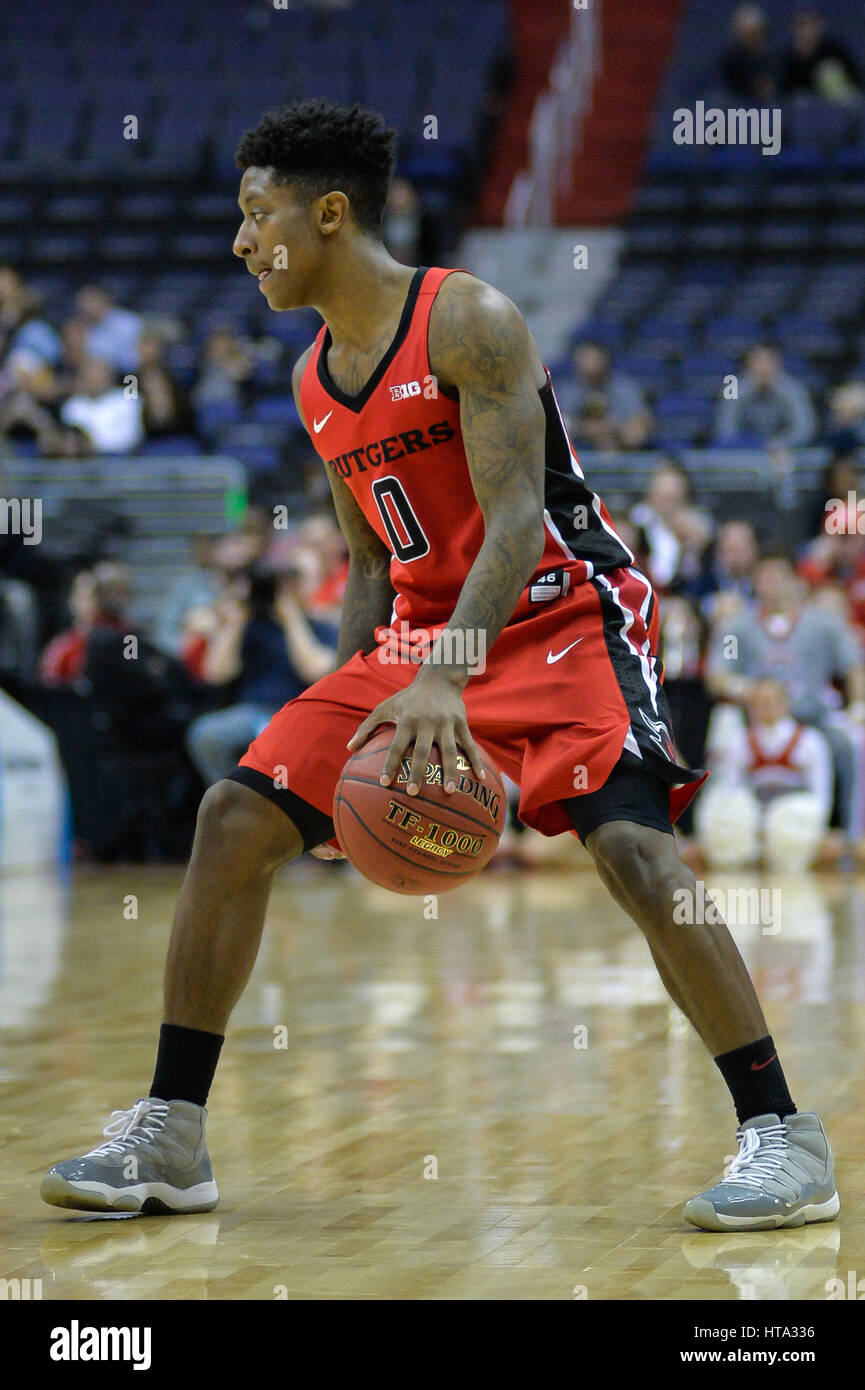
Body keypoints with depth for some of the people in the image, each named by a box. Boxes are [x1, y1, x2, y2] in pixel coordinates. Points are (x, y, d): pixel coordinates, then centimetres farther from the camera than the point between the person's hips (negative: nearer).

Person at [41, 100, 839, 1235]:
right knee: (236, 816, -2)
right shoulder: (317, 380, 10)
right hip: (420, 635, 8)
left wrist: (442, 679, -35)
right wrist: (347, 722, 9)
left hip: (560, 618, -8)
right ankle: (170, 1140, 5)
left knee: (632, 845, -26)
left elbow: (516, 516, -24)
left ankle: (784, 1138, -16)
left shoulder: (466, 321, -15)